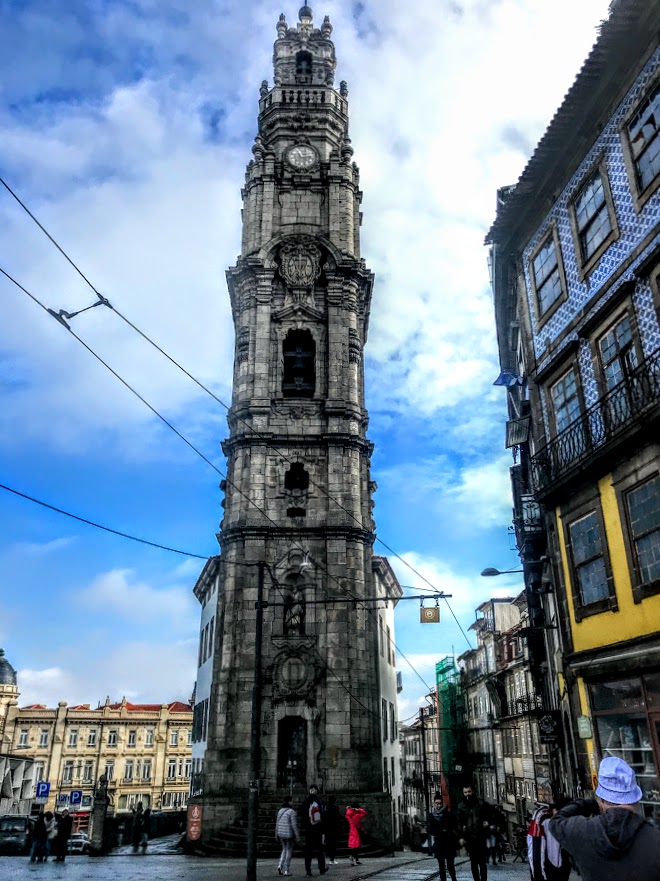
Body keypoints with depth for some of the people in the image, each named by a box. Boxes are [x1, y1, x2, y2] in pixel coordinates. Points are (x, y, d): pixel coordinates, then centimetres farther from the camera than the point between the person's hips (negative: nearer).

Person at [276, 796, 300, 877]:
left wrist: (276, 835, 17)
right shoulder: (292, 812, -15)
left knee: (284, 850, 21)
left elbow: (277, 824, 9)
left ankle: (280, 865, 5)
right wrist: (297, 836, -10)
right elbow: (294, 825, -16)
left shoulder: (280, 811, 5)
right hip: (289, 834, -6)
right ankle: (286, 870, 9)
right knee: (289, 851, 8)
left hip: (281, 834, 6)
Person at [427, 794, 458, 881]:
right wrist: (441, 831, -10)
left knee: (450, 865, -5)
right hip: (438, 844, 2)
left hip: (449, 844, -2)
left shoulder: (448, 814, -2)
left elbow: (455, 829, -3)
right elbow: (429, 830, -2)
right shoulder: (431, 815, 2)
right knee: (441, 866, 5)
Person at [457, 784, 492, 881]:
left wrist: (487, 821, -3)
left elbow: (489, 814, 15)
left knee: (482, 861, -1)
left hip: (480, 836, -1)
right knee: (473, 861, 4)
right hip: (468, 837, 1)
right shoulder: (461, 806, 3)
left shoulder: (481, 804, 2)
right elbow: (459, 822, 1)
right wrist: (460, 837, -7)